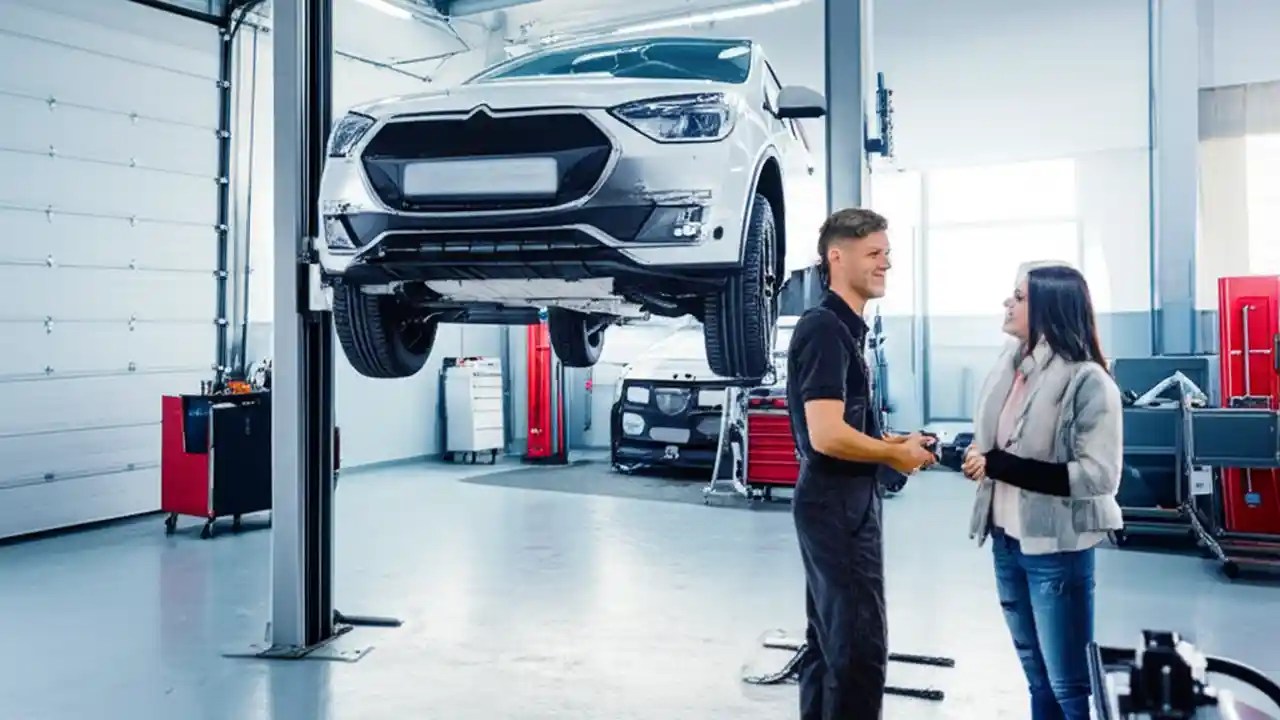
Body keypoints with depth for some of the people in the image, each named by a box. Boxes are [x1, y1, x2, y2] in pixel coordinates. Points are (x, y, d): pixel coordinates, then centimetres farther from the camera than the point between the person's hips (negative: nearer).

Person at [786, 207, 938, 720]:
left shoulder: (843, 327, 14)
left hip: (840, 500, 10)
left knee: (830, 639, 16)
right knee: (860, 647, -6)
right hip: (838, 502, -10)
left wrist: (890, 443, 8)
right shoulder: (825, 328, -17)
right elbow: (826, 436, -25)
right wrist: (896, 455, -11)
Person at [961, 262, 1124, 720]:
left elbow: (1099, 476, -22)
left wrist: (1001, 467, -24)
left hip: (1057, 548, -7)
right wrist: (975, 458, -6)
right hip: (1007, 540, 7)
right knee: (1037, 675, 19)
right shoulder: (1009, 365, 7)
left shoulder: (1087, 381, -15)